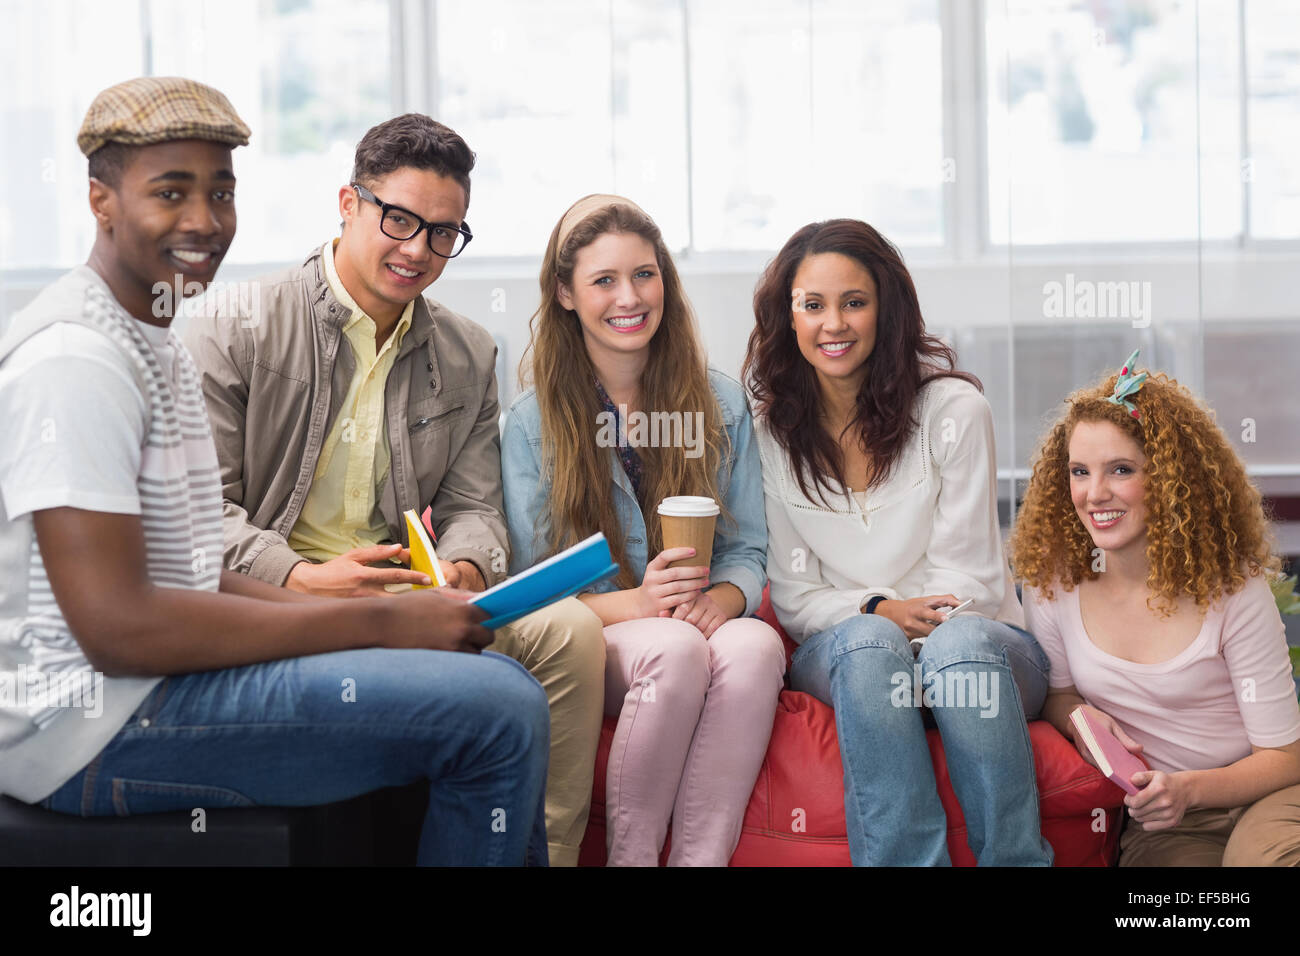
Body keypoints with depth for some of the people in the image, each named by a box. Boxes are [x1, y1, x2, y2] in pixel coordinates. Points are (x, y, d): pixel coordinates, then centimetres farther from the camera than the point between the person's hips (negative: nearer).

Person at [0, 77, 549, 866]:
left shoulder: (157, 346, 18)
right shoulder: (75, 358, -16)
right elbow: (118, 626, -23)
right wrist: (380, 623, -18)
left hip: (157, 676, 11)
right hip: (89, 720, -11)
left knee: (501, 682, 13)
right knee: (498, 711, -19)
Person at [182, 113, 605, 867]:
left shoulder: (469, 356, 16)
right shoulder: (233, 328, 1)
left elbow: (474, 506, 14)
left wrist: (463, 569, -12)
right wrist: (300, 578, -21)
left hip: (404, 596, 5)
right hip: (267, 601, -4)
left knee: (568, 628, -20)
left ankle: (549, 852, -10)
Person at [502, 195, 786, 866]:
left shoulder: (721, 404, 10)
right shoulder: (532, 423, 2)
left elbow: (746, 550, 10)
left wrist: (722, 598, -15)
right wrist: (633, 603, -21)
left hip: (697, 622, 2)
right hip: (591, 643, -2)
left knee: (755, 644, -34)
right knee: (674, 649, -37)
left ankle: (702, 858, -33)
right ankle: (629, 857, -23)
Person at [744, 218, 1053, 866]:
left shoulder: (953, 408, -1)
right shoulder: (769, 429, 5)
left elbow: (965, 579, -1)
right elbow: (792, 598, 4)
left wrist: (926, 621, -20)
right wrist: (878, 610, -14)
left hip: (977, 639, -1)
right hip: (840, 657, 1)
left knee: (960, 643, -36)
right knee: (868, 642, -35)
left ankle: (1016, 860, -36)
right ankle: (908, 861, -44)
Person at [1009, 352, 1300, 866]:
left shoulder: (1233, 591, -12)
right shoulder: (1051, 586, -3)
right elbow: (1056, 690, 15)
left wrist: (1189, 787, -26)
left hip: (1258, 795, -2)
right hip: (1164, 822, 2)